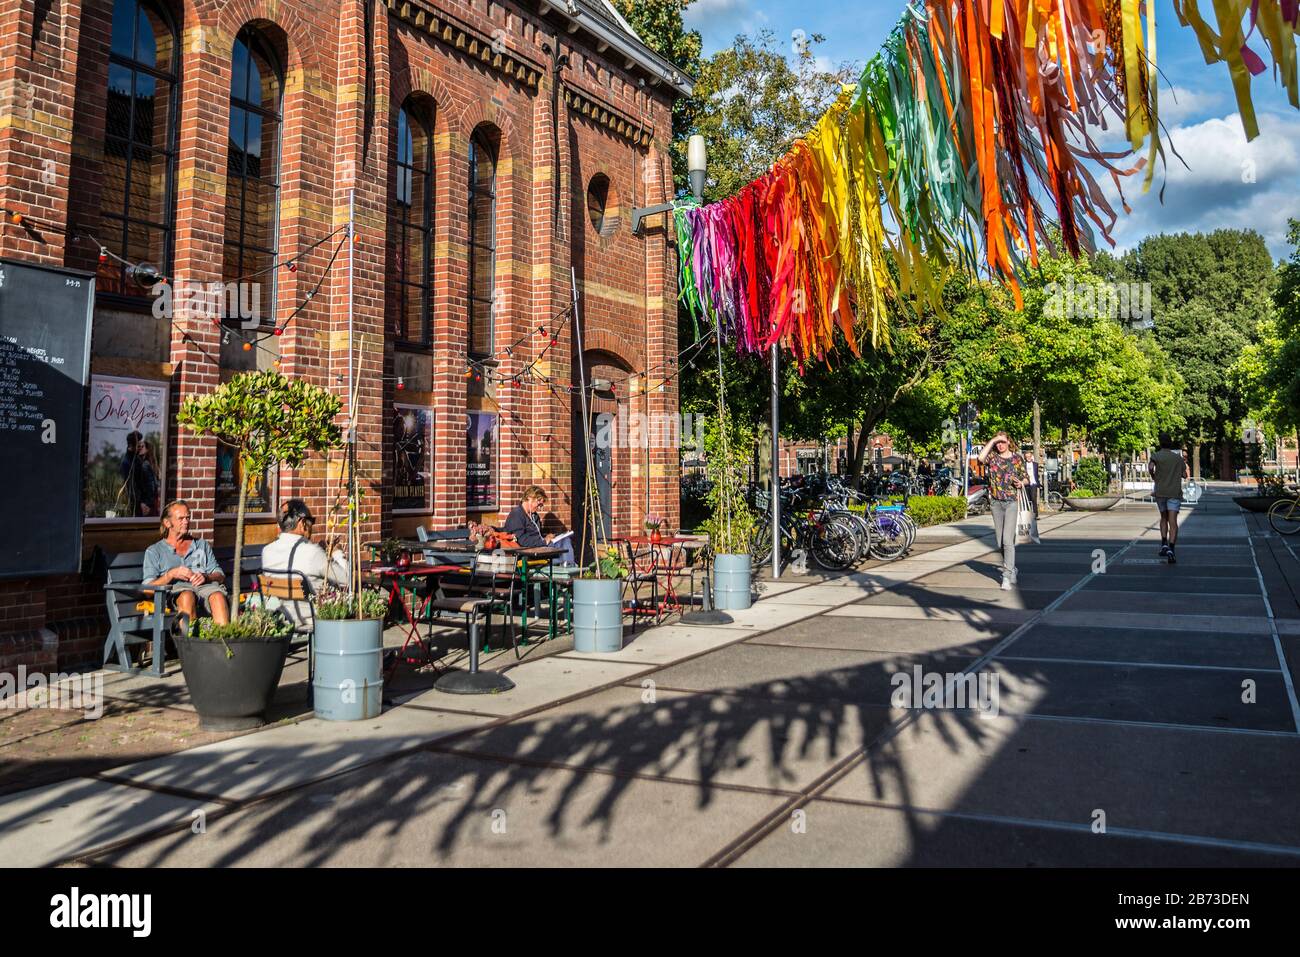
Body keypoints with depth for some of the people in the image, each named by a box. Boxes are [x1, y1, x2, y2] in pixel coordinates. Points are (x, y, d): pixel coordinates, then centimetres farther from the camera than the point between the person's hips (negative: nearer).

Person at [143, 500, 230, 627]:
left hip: (206, 586, 2)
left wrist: (206, 577, -3)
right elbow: (148, 588, 8)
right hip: (176, 589, -2)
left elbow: (220, 576, 19)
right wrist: (171, 574, -8)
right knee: (187, 596, -40)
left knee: (218, 596, -36)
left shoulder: (202, 545, 31)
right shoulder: (153, 551, 22)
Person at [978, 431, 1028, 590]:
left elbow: (1025, 478, 13)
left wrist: (1021, 483, -10)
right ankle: (1012, 569, 28)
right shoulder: (992, 456, 3)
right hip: (995, 501, 3)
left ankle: (1007, 576, -14)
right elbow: (981, 458, -21)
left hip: (1011, 501, -3)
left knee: (1007, 540, -14)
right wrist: (992, 440, -16)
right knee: (1000, 541, 10)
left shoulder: (1017, 458, 4)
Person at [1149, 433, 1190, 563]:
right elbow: (1184, 475, 9)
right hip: (1175, 493, 0)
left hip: (1160, 492, 1)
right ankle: (1171, 549, -22)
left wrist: (1154, 477, -1)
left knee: (1163, 518, 21)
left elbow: (1151, 467, -20)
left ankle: (1164, 544, 7)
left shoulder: (1156, 456, 1)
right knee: (1173, 521, -8)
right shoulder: (1178, 457, 6)